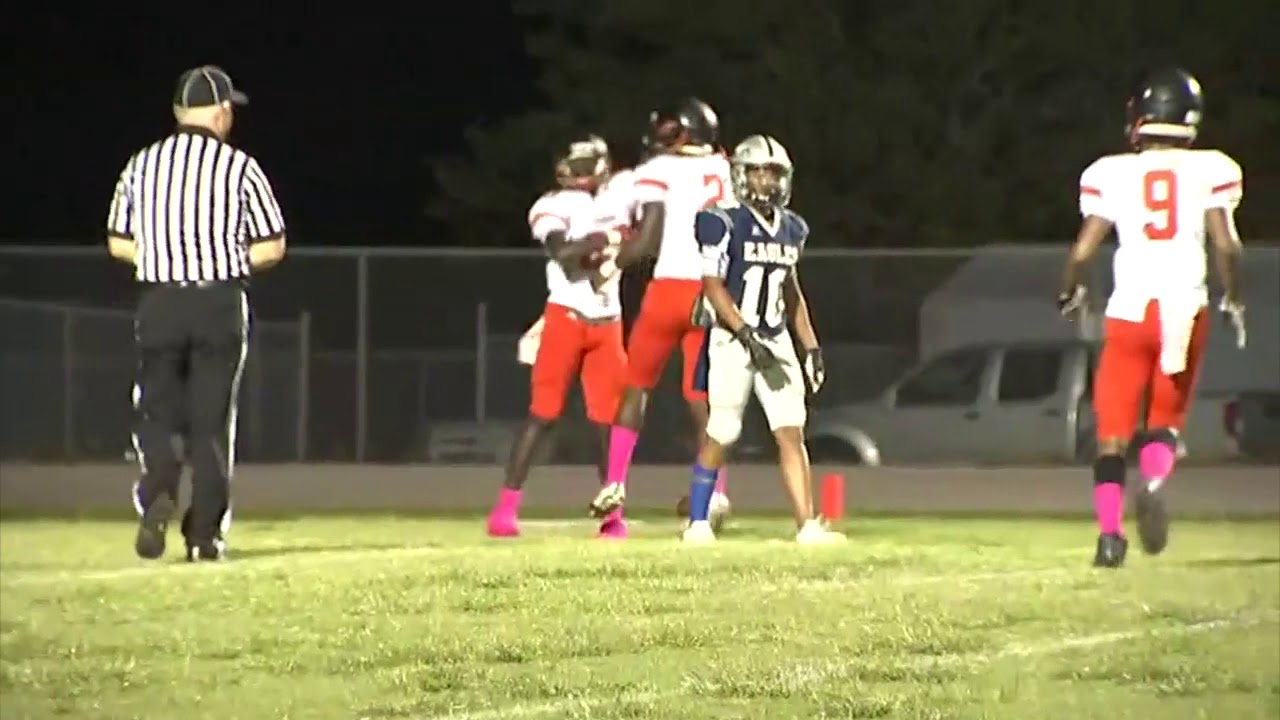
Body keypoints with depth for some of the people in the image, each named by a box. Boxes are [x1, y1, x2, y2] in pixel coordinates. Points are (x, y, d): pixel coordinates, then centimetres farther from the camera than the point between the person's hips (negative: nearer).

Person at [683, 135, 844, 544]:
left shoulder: (792, 229, 10)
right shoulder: (724, 223, -11)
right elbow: (713, 286, -13)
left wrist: (811, 348, 13)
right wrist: (748, 337, -19)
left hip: (776, 341, 5)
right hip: (732, 341, -5)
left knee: (792, 433, -4)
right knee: (721, 434, 1)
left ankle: (807, 526, -9)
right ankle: (697, 522, 15)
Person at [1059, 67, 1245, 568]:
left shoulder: (1112, 174, 2)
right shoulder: (1208, 171, 1)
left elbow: (1083, 249, 2)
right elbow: (1226, 245, -4)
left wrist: (1069, 293, 21)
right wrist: (1233, 301, 12)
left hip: (1129, 309, 0)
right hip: (1185, 307, 0)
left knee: (1113, 432, 9)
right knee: (1166, 422, 14)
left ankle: (1110, 532, -6)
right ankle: (1154, 482, -18)